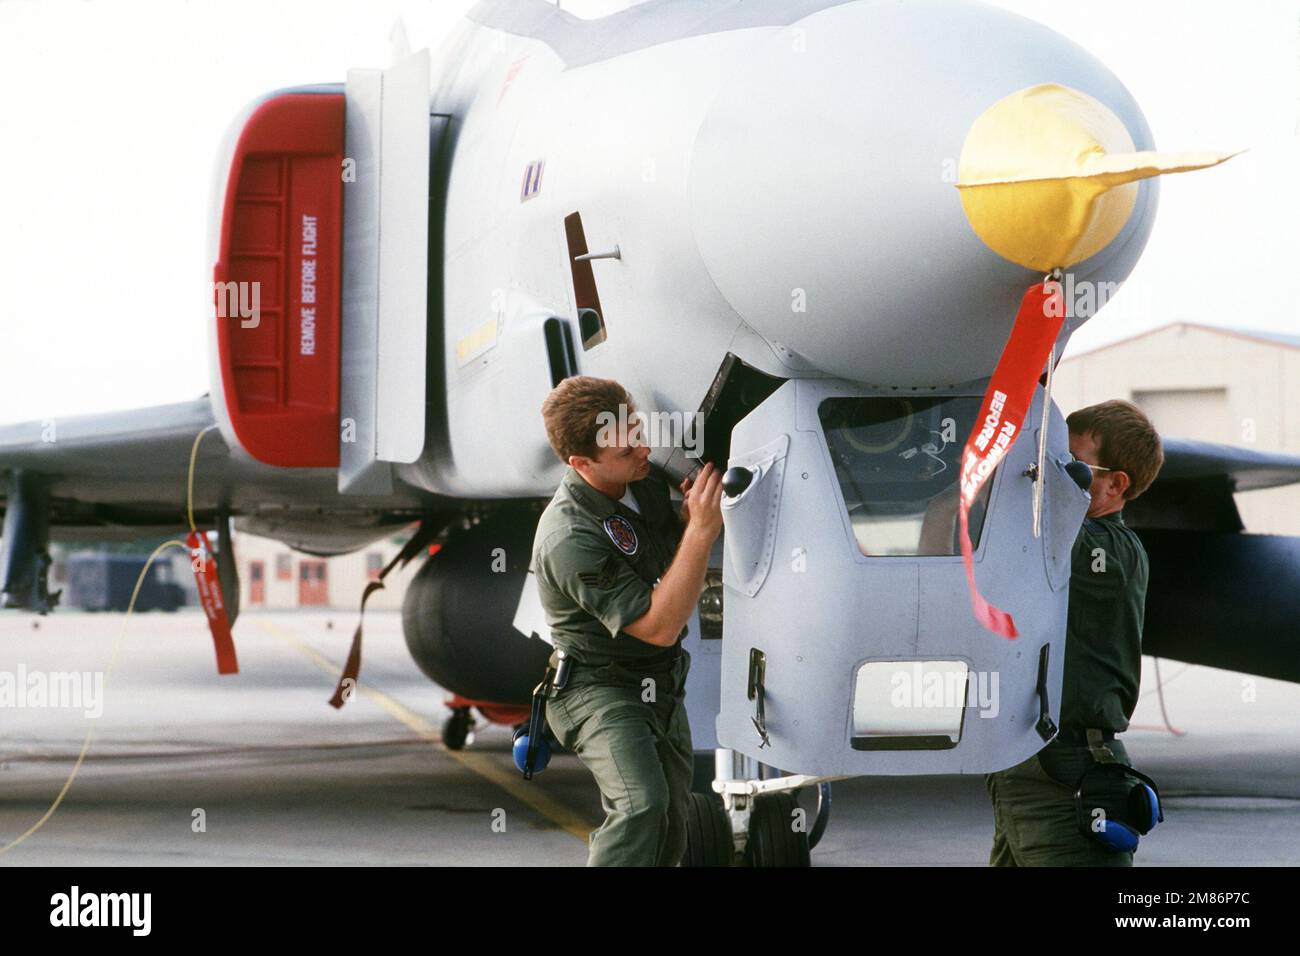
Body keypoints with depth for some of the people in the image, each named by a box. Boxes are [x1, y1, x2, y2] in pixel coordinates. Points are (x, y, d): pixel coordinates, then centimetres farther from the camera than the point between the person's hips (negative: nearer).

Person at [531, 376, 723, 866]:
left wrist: (690, 515, -9)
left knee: (670, 834, 13)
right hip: (601, 692, -8)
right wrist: (701, 531, -32)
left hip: (661, 687, 8)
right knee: (640, 804, -31)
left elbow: (668, 552, 15)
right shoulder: (570, 537, -29)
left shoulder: (641, 481, -4)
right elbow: (658, 627, -28)